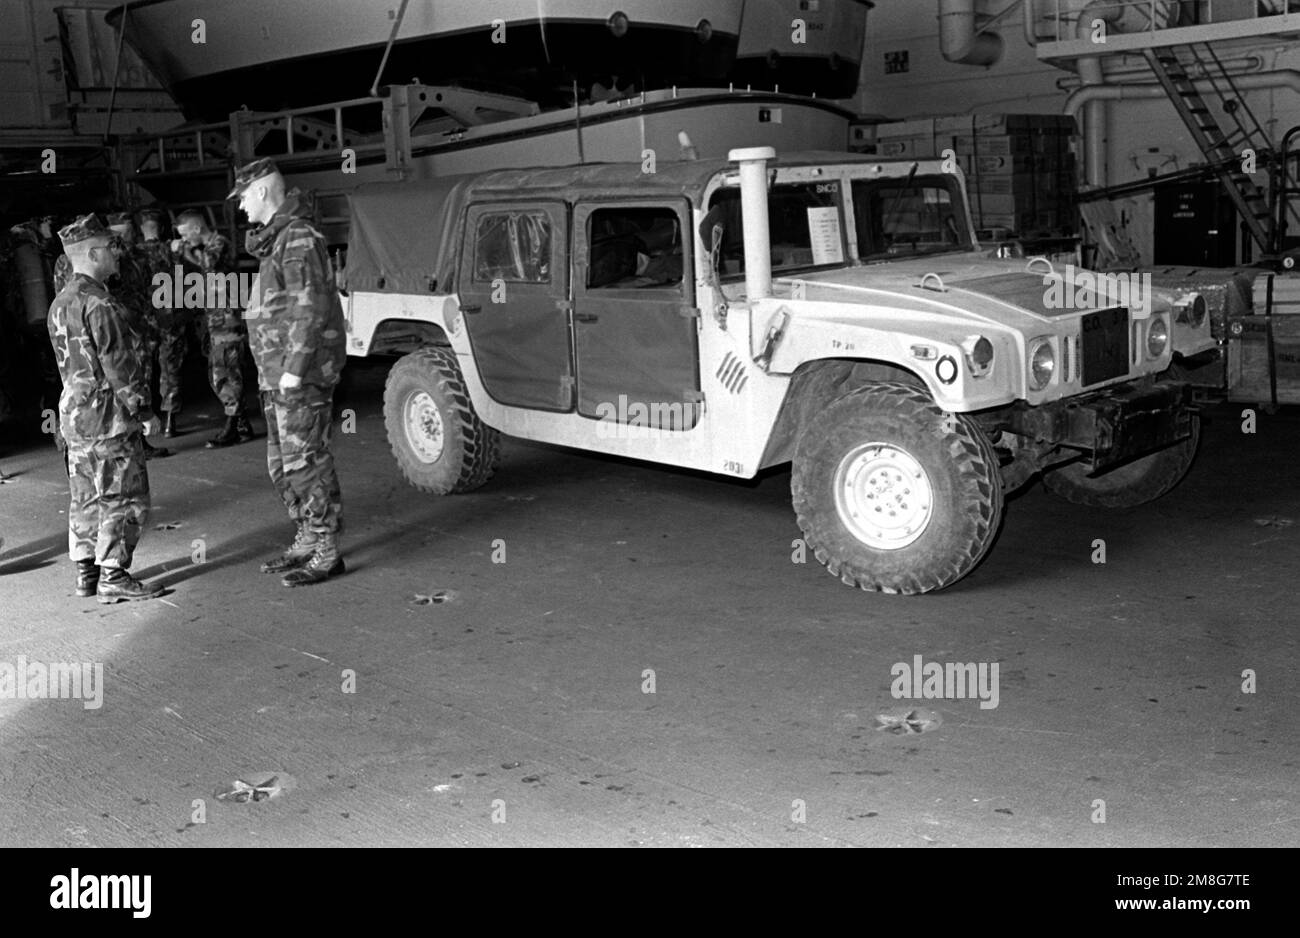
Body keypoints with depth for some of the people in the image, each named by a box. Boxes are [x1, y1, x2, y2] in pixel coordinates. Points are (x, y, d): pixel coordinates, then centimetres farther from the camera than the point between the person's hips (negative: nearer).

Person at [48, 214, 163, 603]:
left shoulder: (61, 302, 12)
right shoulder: (99, 304, -18)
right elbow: (119, 365, -19)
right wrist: (143, 410, -13)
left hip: (74, 412, 9)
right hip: (108, 415, -9)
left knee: (87, 496, 14)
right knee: (124, 497, -2)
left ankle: (86, 571, 20)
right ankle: (113, 577, 0)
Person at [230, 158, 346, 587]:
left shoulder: (298, 238, -13)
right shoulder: (276, 238, 18)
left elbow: (310, 308, -20)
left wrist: (295, 369, -21)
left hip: (301, 377, -10)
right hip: (278, 376, 10)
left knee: (306, 463, -6)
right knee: (282, 465, 15)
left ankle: (326, 553, 1)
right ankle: (307, 541, 25)